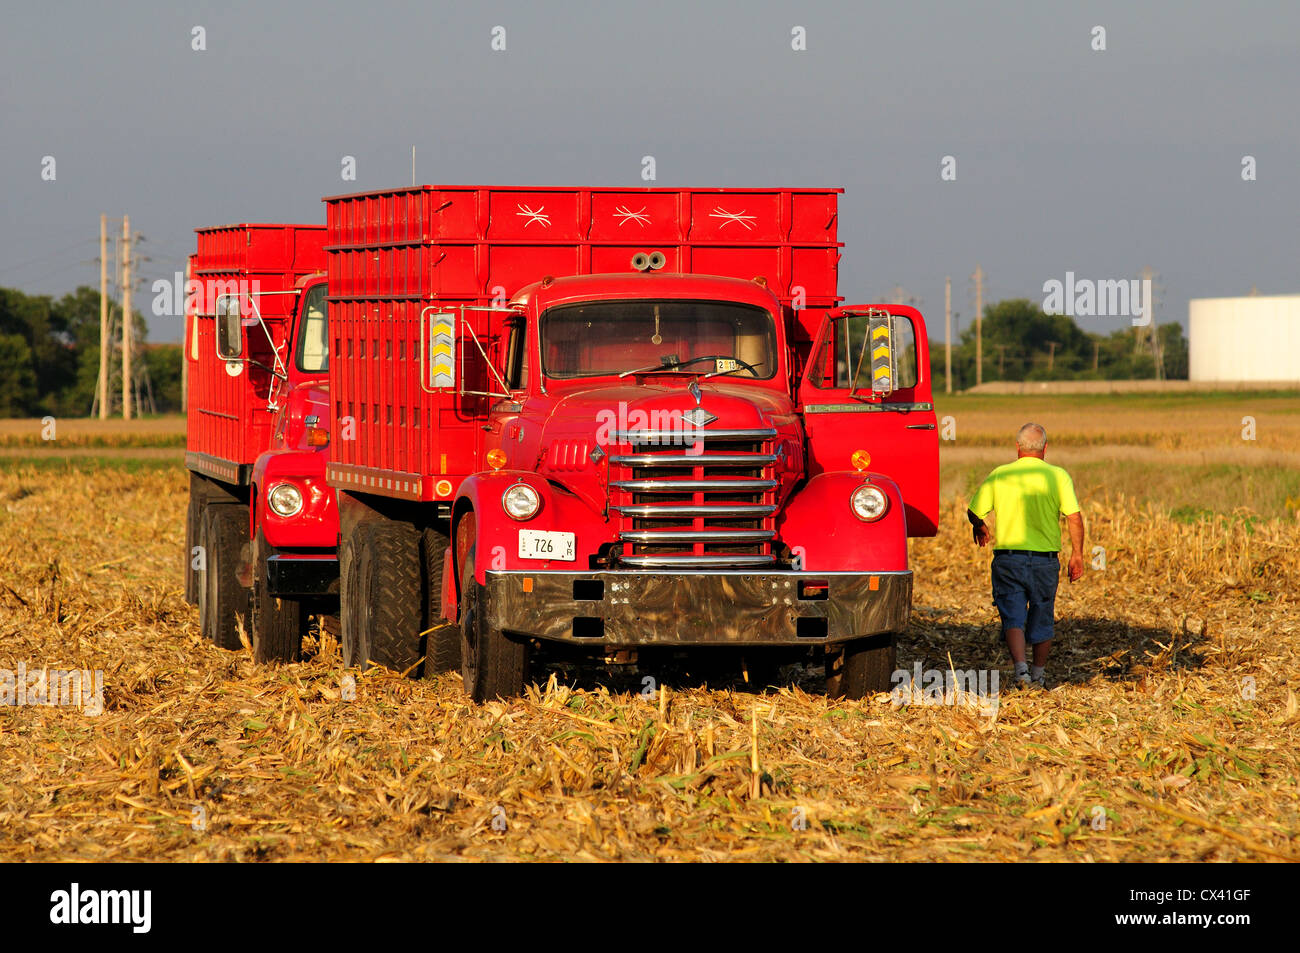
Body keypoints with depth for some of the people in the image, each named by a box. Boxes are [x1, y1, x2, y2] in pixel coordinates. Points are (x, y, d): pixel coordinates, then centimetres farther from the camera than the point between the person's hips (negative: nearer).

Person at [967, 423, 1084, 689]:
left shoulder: (999, 476, -1)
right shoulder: (1058, 476, -3)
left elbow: (974, 512, 6)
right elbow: (1074, 517, -10)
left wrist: (979, 527, 28)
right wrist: (1077, 555, -1)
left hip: (1007, 558, -1)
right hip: (1045, 560, 1)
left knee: (1013, 617, 1)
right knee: (1042, 617, 16)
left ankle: (1021, 667, -19)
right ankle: (1038, 674, 26)